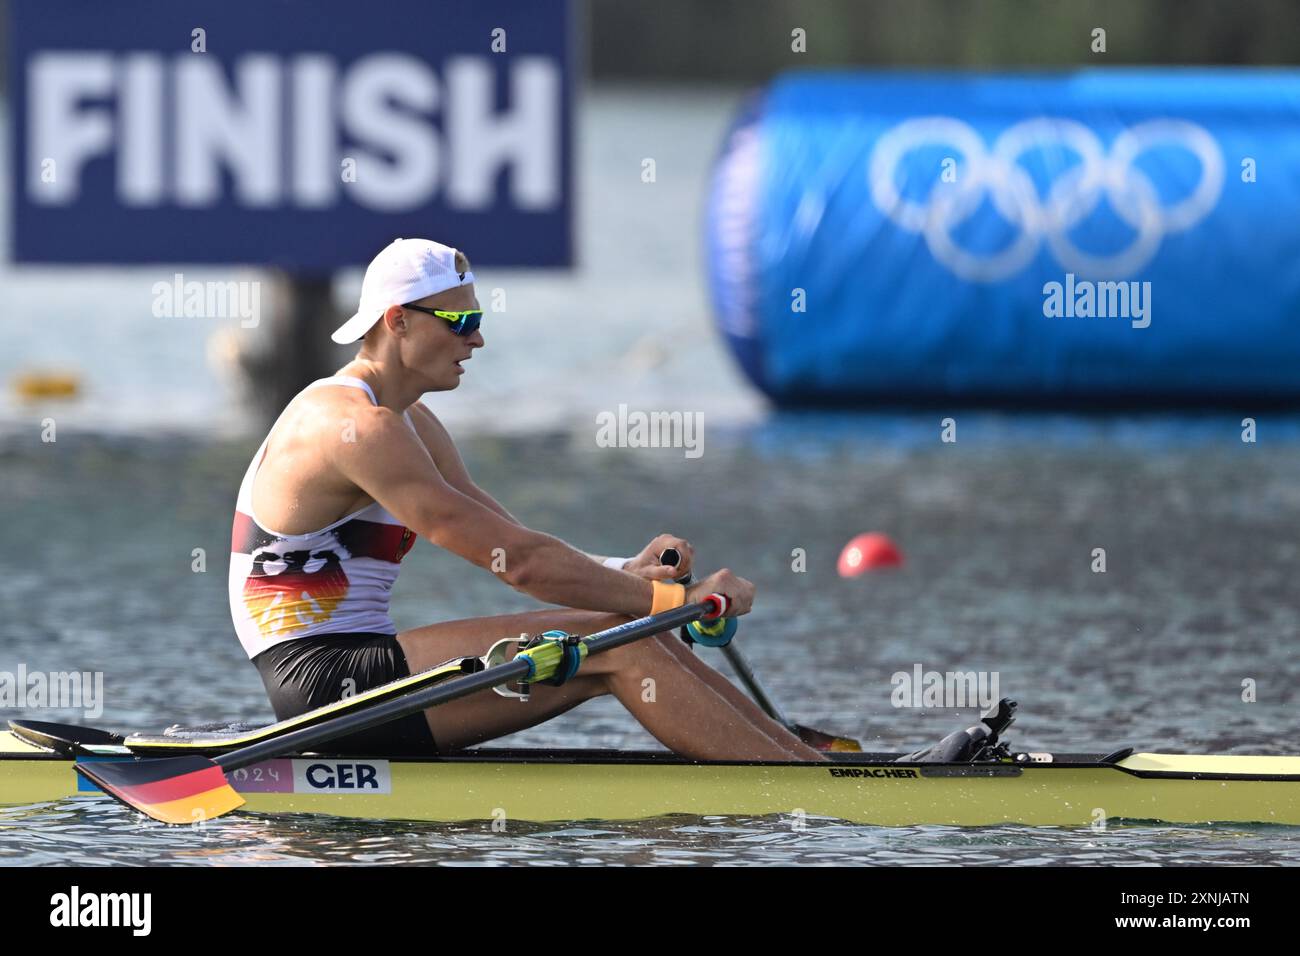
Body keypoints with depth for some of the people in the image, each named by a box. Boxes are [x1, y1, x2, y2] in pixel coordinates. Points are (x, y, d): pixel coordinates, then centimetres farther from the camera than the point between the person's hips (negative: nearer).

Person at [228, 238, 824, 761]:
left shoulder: (411, 425, 17)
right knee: (614, 647, -15)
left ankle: (805, 756, 3)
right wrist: (676, 599, -15)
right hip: (330, 684, -10)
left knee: (636, 634, 3)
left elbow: (515, 550, 14)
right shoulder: (356, 427, -16)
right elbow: (515, 560, -20)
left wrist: (628, 573, -5)